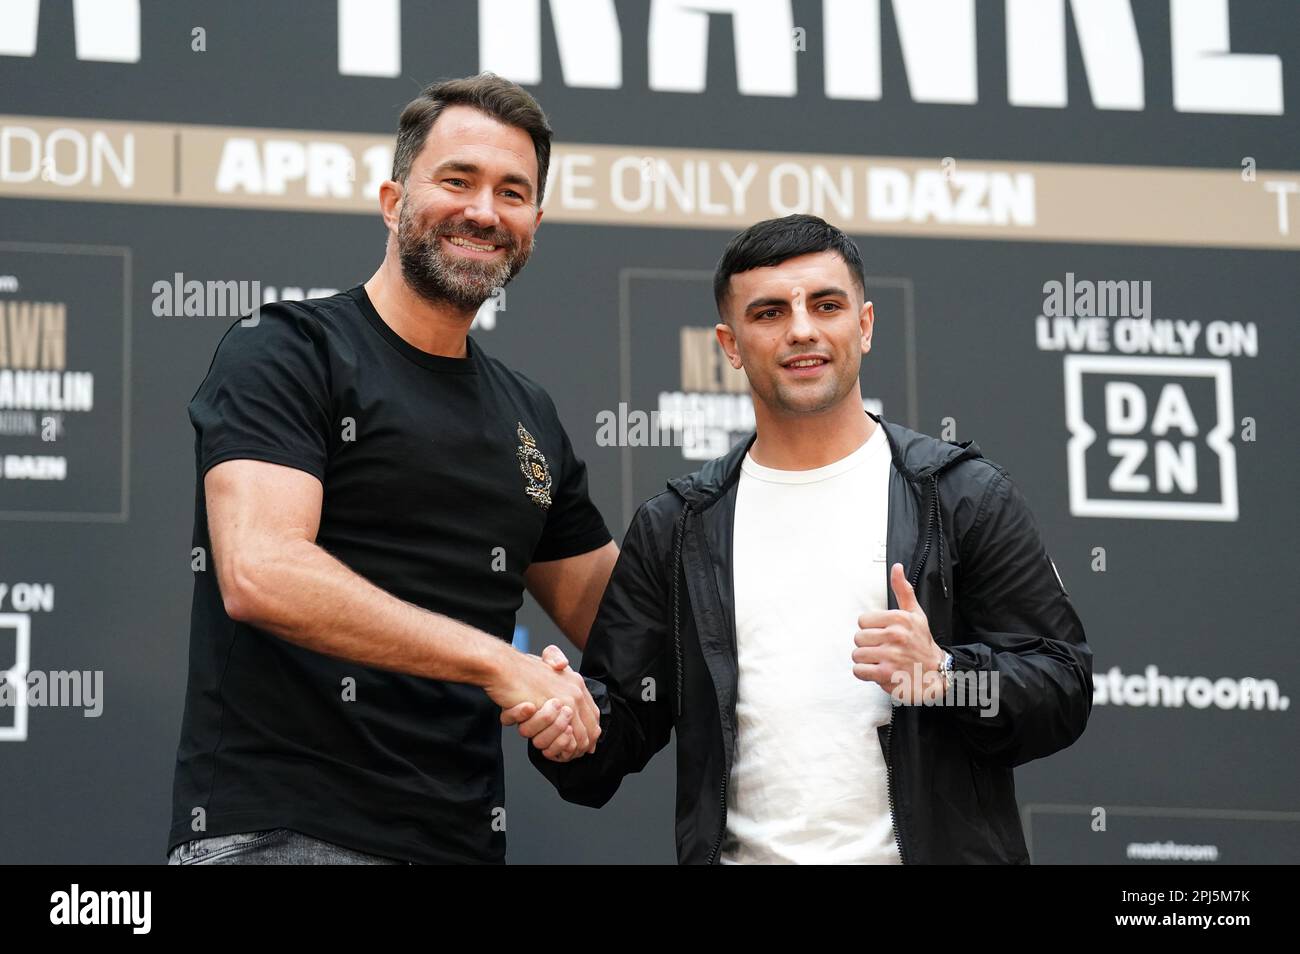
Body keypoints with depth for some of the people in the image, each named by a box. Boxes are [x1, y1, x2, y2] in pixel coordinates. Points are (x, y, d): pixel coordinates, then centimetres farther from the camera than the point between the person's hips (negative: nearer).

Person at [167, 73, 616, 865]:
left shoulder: (529, 419, 16)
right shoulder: (288, 354, -4)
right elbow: (259, 574, -19)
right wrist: (498, 663, -21)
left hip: (462, 838, 6)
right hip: (281, 829, -6)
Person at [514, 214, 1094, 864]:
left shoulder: (965, 495, 3)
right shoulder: (673, 528, 10)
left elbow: (1063, 693, -1)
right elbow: (624, 718, 9)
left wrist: (943, 675, -18)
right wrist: (570, 721, -12)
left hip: (935, 855, -4)